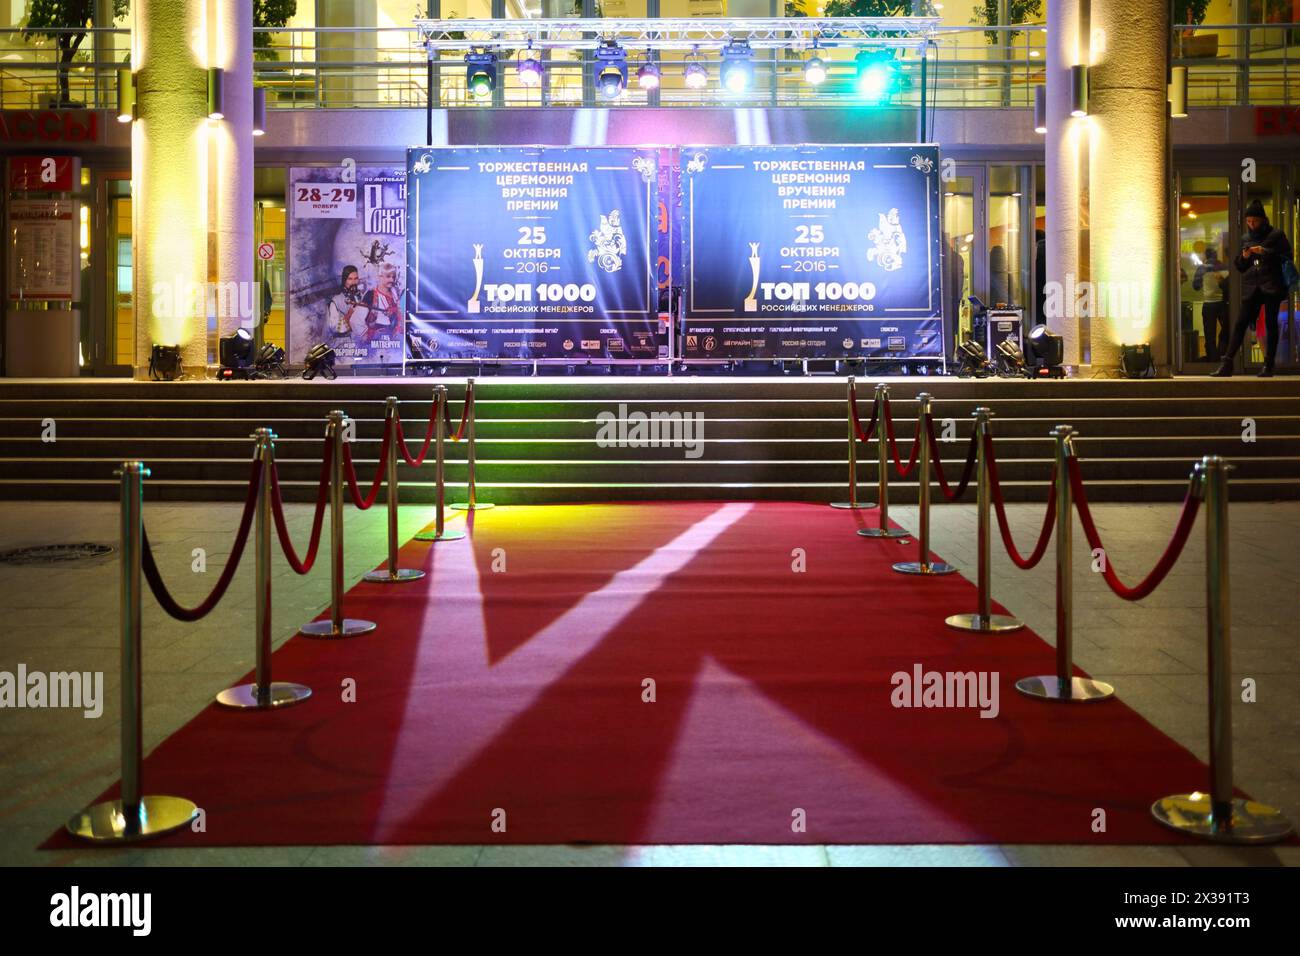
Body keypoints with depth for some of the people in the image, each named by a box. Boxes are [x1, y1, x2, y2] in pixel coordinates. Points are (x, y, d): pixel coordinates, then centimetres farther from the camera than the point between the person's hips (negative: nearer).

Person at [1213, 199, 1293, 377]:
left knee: (1270, 324, -2)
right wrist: (1244, 257, -3)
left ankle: (1268, 366, 2)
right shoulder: (1246, 238, 15)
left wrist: (1265, 252, -14)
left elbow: (1287, 257, -3)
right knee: (1240, 324, -4)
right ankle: (1227, 364, -7)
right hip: (1251, 287, 4)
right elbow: (1239, 266, 19)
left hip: (1271, 286, -3)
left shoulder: (1276, 234, 3)